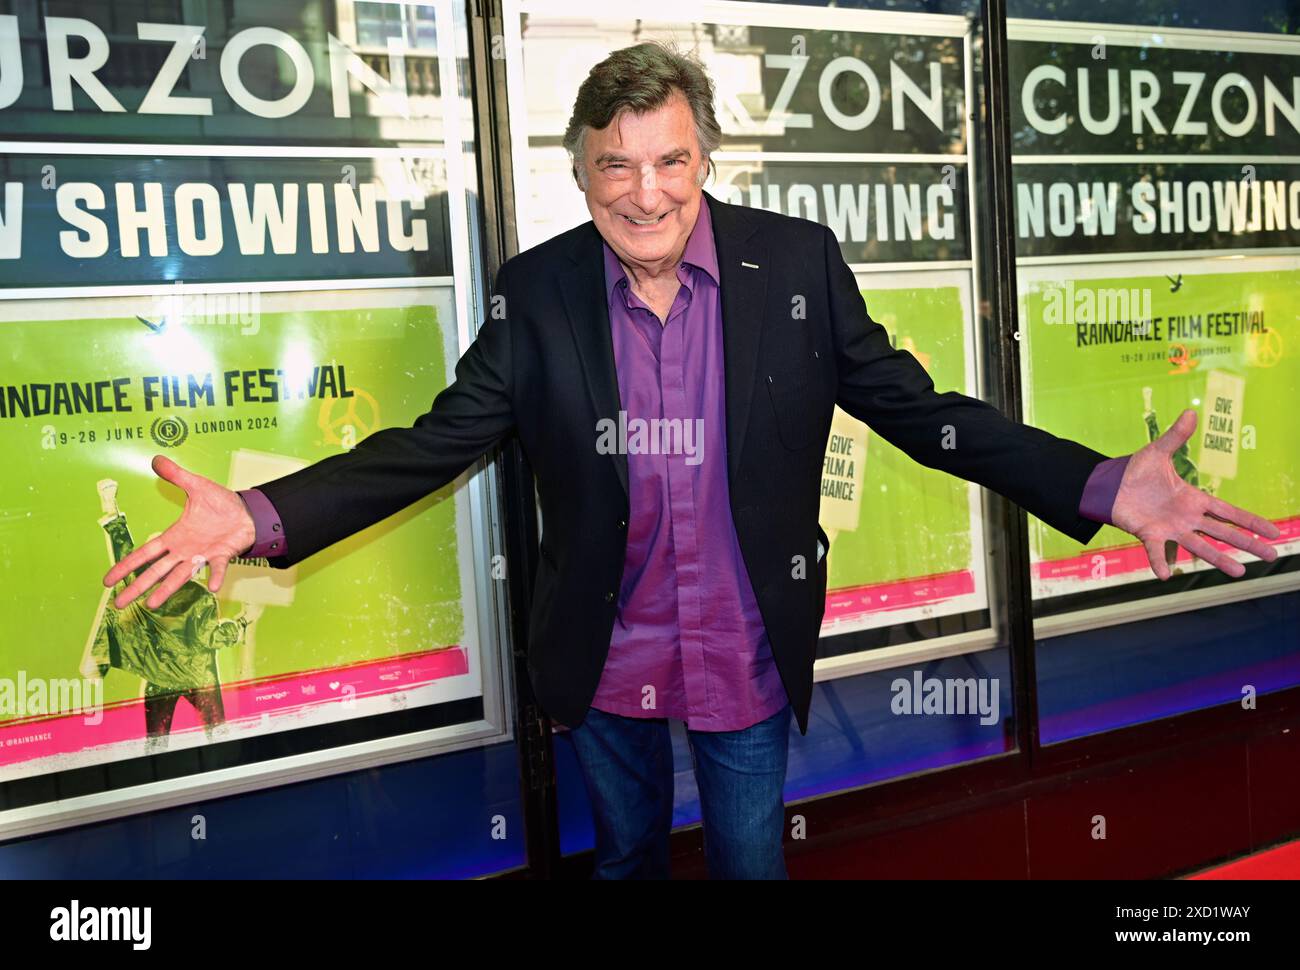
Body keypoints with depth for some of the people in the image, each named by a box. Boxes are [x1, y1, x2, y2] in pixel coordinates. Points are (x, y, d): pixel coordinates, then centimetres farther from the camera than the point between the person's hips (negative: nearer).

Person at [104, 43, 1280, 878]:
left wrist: (1103, 486, -21)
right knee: (626, 857, 25)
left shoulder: (799, 263, -12)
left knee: (750, 862, 21)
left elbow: (913, 406, -9)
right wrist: (259, 514, -24)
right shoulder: (536, 291, -10)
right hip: (602, 664, 1)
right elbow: (438, 439, -10)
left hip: (748, 660, 0)